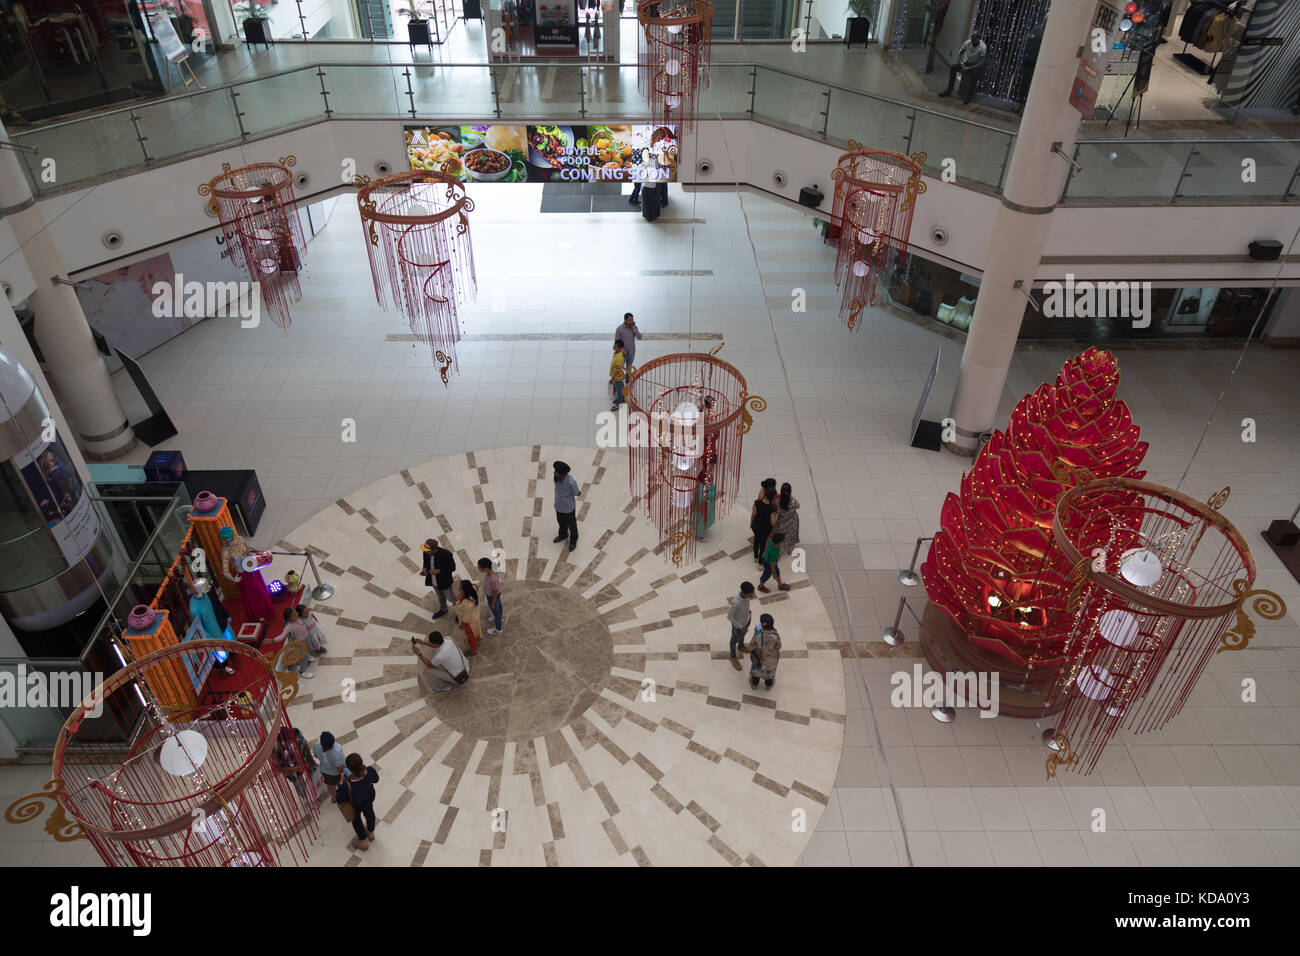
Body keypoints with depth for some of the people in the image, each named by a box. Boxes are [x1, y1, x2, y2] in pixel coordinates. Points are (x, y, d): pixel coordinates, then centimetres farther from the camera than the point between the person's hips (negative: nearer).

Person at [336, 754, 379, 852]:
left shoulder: (347, 786, -46)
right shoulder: (370, 771, -38)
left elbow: (338, 799, -26)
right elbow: (376, 779, -12)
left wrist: (342, 781, -19)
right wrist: (364, 767, -9)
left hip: (355, 806, -3)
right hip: (369, 798, 3)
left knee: (356, 819, 31)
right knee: (369, 813, 35)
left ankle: (363, 841, 56)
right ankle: (371, 833, 65)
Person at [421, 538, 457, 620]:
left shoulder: (446, 554, -35)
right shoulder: (426, 552, -20)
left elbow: (452, 568, -21)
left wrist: (438, 571, -30)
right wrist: (425, 568, -18)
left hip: (444, 581, -5)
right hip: (434, 580, 5)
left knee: (450, 597, 17)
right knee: (440, 596, 30)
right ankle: (442, 609, 57)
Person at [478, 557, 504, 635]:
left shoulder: (493, 580, -44)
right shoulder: (488, 572, -22)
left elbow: (495, 593, -28)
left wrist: (492, 604, -13)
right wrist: (485, 592, 17)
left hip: (493, 597, -7)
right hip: (489, 594, 7)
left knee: (495, 610, 20)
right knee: (498, 606, 34)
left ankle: (498, 629, 48)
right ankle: (501, 617, 65)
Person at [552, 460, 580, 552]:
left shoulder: (571, 482, -40)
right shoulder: (556, 476, -21)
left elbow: (576, 493, -17)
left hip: (568, 508, -5)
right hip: (559, 505, 5)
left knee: (571, 524, 23)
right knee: (561, 521, 31)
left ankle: (573, 539, 51)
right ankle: (563, 534, 60)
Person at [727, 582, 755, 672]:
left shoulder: (744, 592, -25)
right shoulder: (736, 603, -45)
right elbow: (729, 617, -28)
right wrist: (741, 626, -22)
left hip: (746, 619, 6)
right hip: (738, 624, -6)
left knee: (743, 634, 35)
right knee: (735, 640, 23)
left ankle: (741, 646, 67)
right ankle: (733, 657, 50)